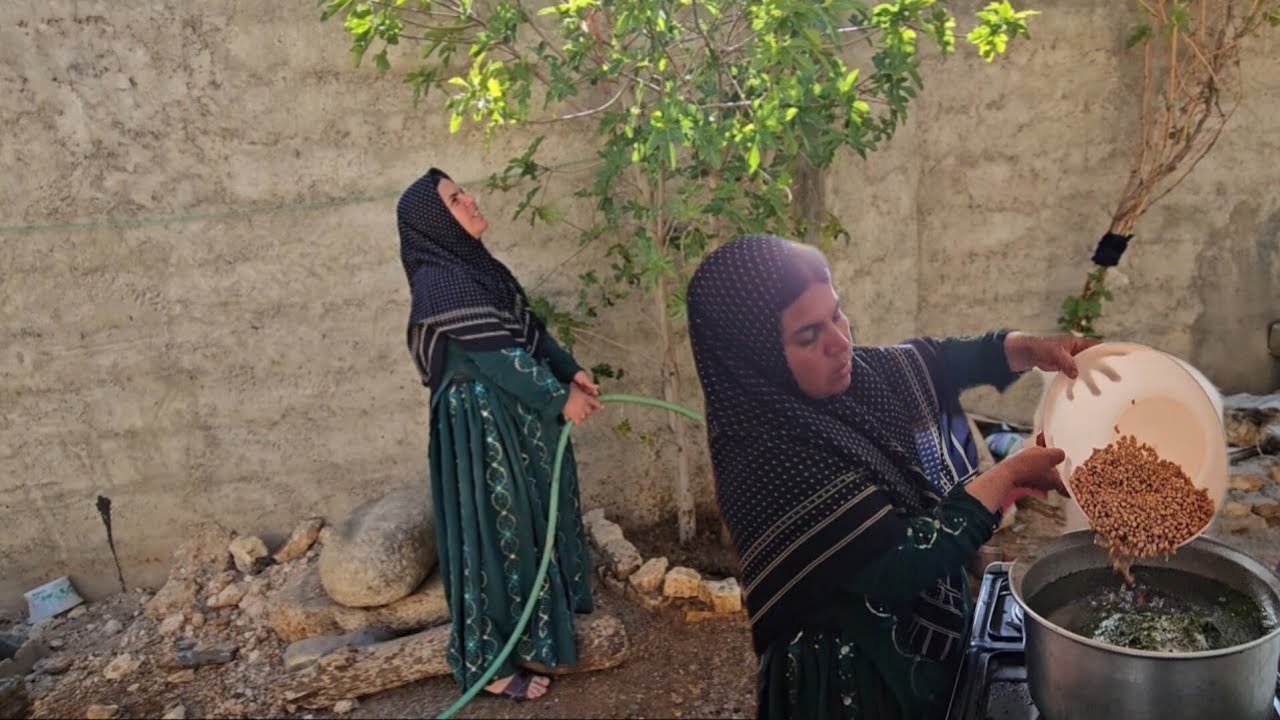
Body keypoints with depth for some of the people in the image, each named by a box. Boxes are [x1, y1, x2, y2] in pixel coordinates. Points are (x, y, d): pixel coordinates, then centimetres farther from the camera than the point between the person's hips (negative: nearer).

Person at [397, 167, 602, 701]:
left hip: (516, 413, 10)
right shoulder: (440, 281, -20)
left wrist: (571, 370, 2)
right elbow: (493, 353, -22)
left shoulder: (475, 264, 9)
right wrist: (560, 397, -17)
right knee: (494, 532, 1)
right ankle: (491, 662, 16)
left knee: (531, 521, 20)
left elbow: (528, 329, 12)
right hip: (481, 425, -10)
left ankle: (532, 631, 39)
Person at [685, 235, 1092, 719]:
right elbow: (899, 567, -30)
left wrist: (1034, 349, -12)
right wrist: (1011, 475, -22)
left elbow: (952, 358, 8)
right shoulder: (765, 461, -32)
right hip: (852, 679, -7)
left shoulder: (858, 374, -9)